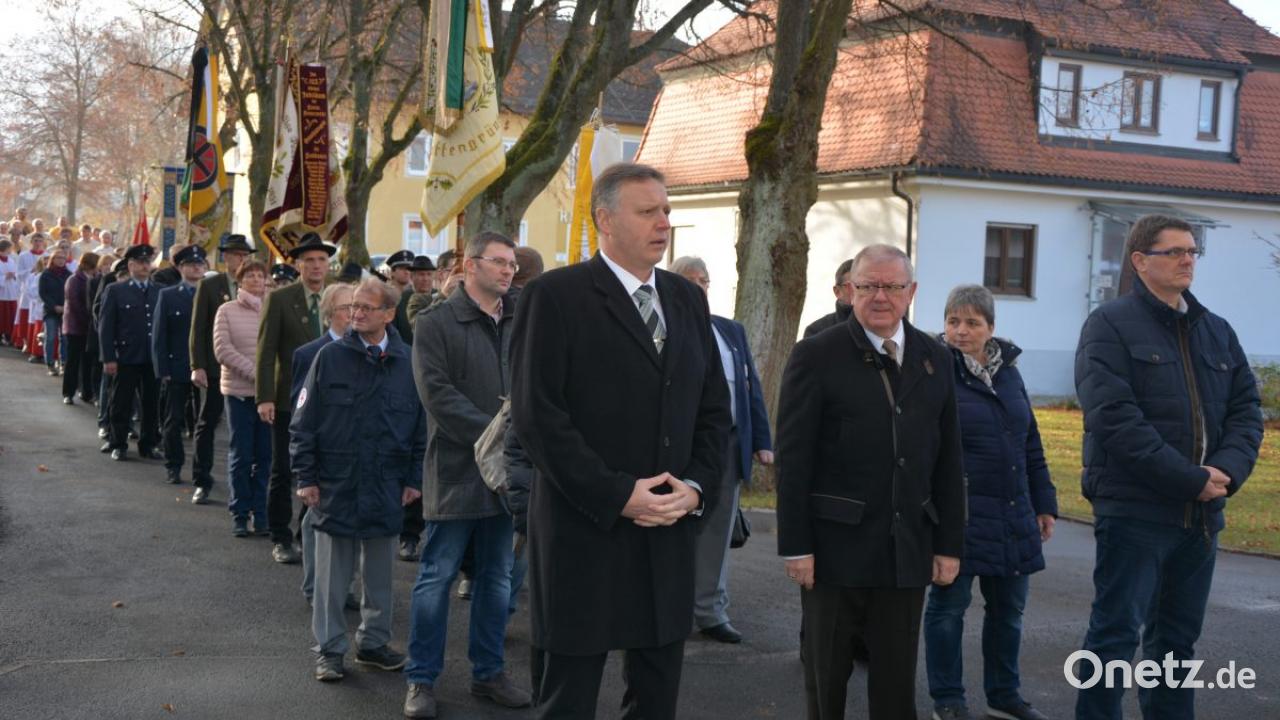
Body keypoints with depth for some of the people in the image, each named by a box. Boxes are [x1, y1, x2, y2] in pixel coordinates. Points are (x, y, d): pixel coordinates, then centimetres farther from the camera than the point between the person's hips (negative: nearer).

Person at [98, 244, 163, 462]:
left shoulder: (160, 292, 8)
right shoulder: (115, 291, 2)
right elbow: (106, 326, -1)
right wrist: (109, 358, -8)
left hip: (154, 358, 2)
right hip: (127, 357, -2)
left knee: (152, 404, 7)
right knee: (122, 404, 5)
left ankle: (148, 444, 17)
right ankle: (118, 444, 16)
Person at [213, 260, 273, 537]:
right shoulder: (227, 311, 2)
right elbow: (223, 350, -5)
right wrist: (254, 372, -13)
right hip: (239, 392, -1)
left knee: (265, 456, 4)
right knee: (241, 456, 3)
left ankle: (260, 513, 12)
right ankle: (240, 514, 12)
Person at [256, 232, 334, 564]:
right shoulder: (279, 298, -2)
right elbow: (266, 350, -5)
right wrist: (264, 397, -12)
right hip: (289, 398, -2)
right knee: (283, 471, 4)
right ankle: (281, 539, 13)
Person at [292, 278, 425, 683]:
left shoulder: (406, 363, 1)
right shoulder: (330, 357, -3)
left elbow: (420, 427, 8)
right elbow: (303, 422, -1)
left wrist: (414, 479, 4)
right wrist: (306, 477, -5)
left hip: (386, 489, 2)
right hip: (335, 485, -2)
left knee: (379, 573, 12)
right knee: (332, 574, 5)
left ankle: (373, 642, 25)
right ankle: (329, 648, 15)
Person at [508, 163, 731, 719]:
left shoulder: (687, 300, 12)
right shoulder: (555, 296, -7)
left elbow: (714, 408, 14)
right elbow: (537, 416, -14)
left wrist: (697, 486, -3)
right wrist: (617, 495, -16)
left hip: (669, 537, 6)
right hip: (585, 534, -5)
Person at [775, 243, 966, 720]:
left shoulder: (935, 360, 8)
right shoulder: (816, 356, -4)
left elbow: (948, 461, 9)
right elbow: (793, 460, -8)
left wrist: (949, 544, 5)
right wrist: (796, 546, -12)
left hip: (908, 550, 3)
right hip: (836, 548, -3)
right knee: (826, 676, 9)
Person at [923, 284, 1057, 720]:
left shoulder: (1008, 373, 11)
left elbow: (1031, 447, 17)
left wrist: (1044, 504, 15)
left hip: (1012, 517, 6)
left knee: (1009, 609, 14)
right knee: (949, 606, 4)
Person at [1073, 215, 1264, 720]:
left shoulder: (1218, 332, 15)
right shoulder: (1111, 325, -5)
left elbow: (1247, 408, 11)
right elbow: (1114, 418, -16)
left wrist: (1228, 469, -10)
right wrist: (1190, 480, -18)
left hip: (1202, 513, 6)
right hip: (1133, 509, -6)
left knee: (1177, 639, 14)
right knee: (1116, 635, -4)